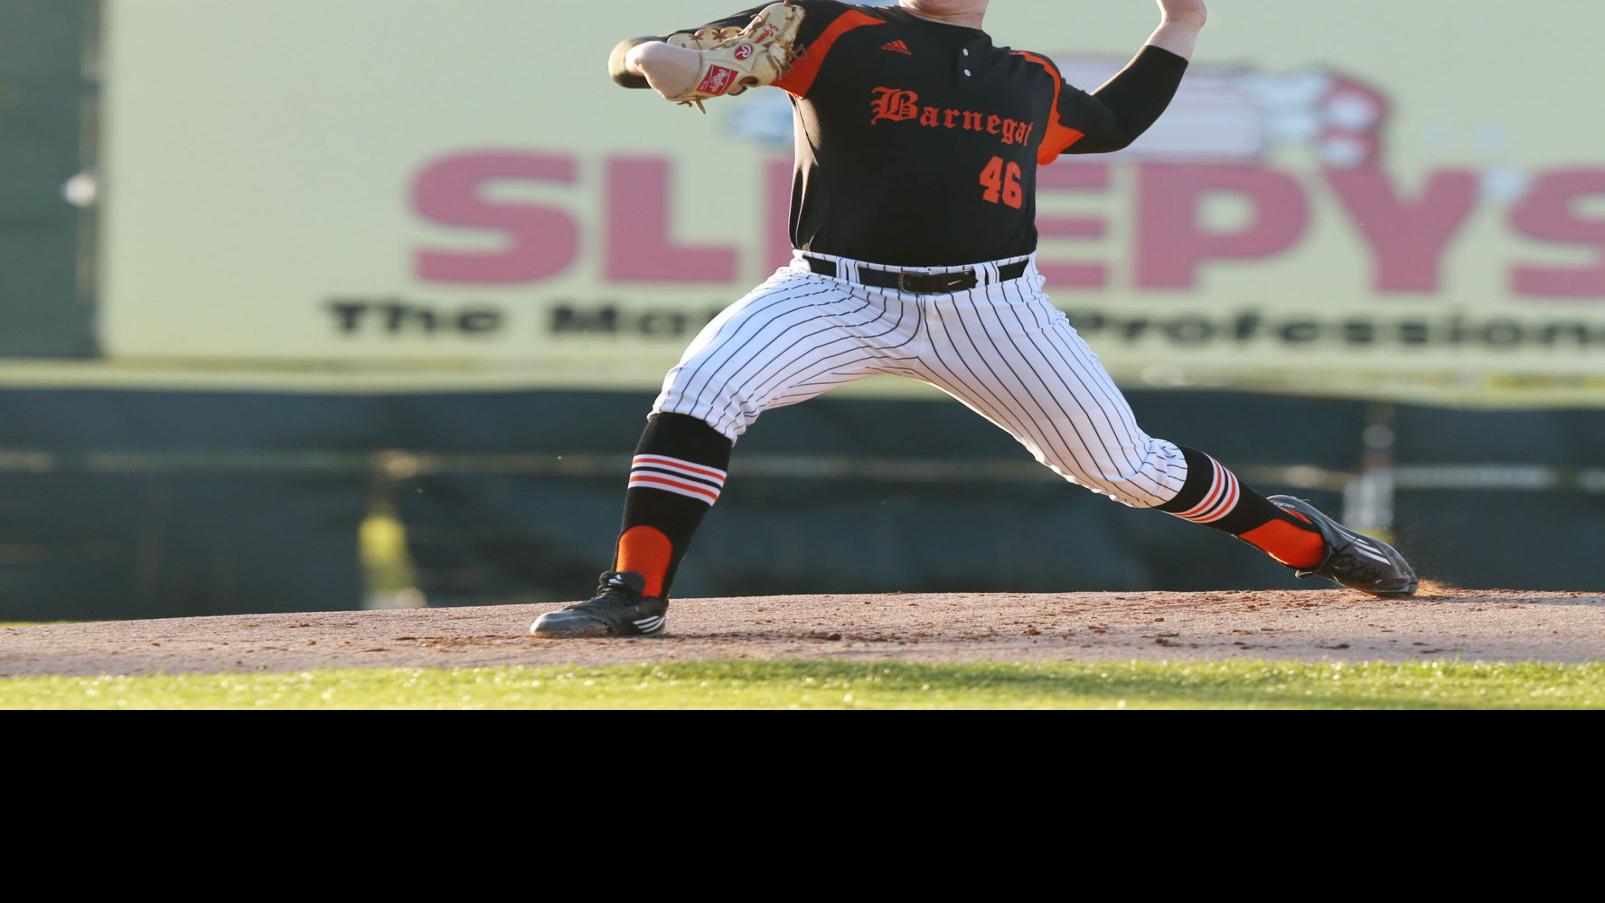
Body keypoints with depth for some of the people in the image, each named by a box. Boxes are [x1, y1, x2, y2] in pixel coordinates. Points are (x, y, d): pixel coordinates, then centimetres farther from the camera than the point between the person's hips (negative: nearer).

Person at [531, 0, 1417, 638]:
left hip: (992, 310, 2)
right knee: (700, 388, -26)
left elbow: (1115, 122, 35)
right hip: (840, 295, -2)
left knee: (1123, 465, 6)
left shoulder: (1030, 84, 15)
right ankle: (635, 593, -21)